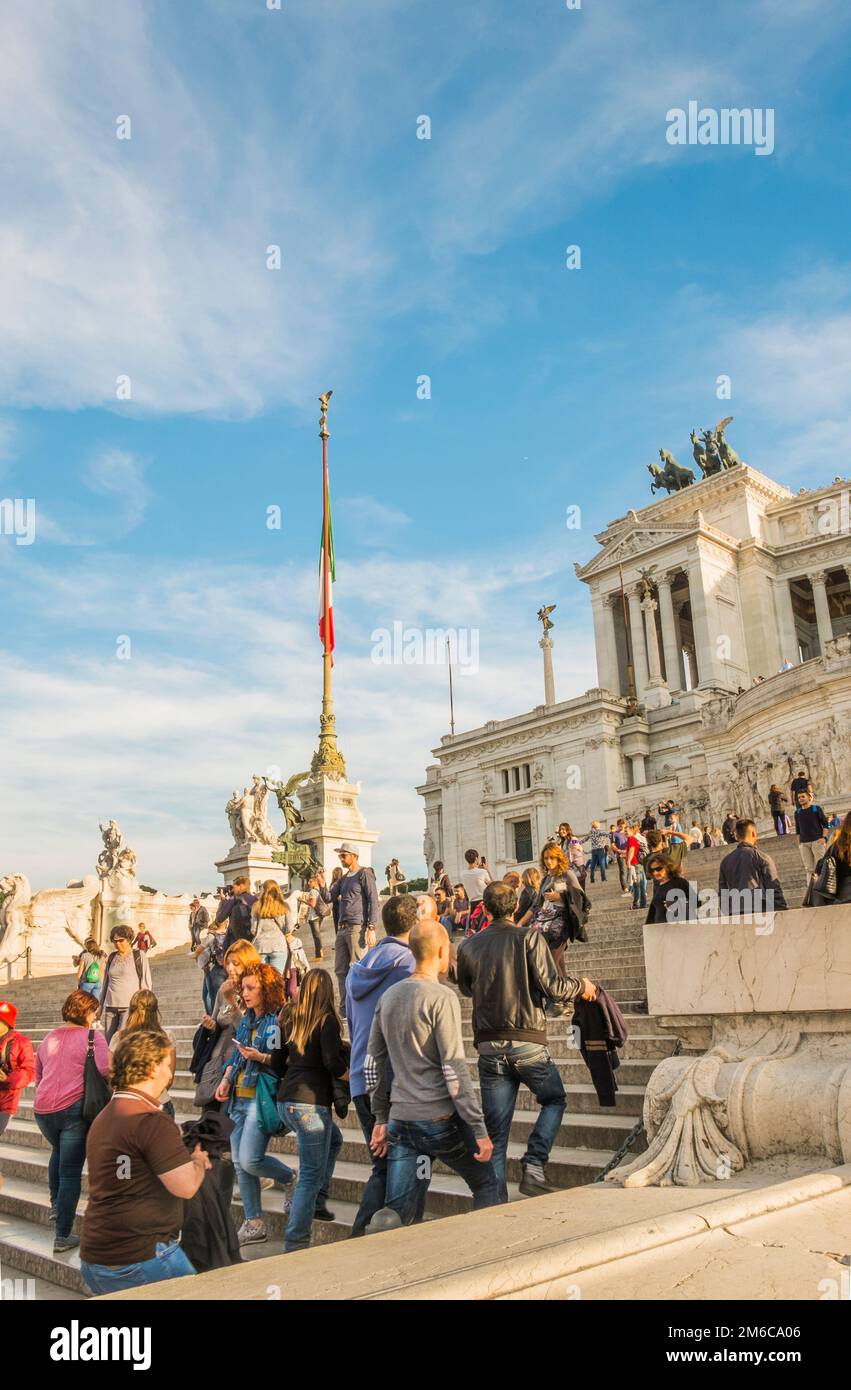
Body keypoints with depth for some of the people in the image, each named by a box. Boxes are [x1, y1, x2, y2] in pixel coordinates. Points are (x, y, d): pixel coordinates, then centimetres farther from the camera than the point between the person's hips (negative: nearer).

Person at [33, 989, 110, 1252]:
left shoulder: (49, 1038, 13)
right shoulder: (92, 1036, -7)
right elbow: (105, 1069, -18)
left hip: (42, 1109, 6)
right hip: (72, 1109, -6)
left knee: (58, 1150, 35)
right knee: (71, 1173, 3)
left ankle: (55, 1205, 37)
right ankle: (62, 1236, 7)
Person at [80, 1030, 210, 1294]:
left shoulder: (104, 1117, 13)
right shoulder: (151, 1121, -19)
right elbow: (186, 1186, -20)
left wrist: (191, 1161, 18)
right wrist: (199, 1160, 0)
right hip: (140, 1260, -9)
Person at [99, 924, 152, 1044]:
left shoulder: (139, 956, 0)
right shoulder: (112, 957, 13)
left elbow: (146, 982, -1)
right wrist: (101, 1005, 21)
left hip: (130, 1006, -5)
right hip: (111, 1006, 5)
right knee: (109, 1042, 2)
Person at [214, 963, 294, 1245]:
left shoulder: (279, 1020, -11)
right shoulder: (246, 1020, 14)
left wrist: (261, 1058, -24)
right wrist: (226, 1080, 7)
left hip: (262, 1098, -8)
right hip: (239, 1098, 8)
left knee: (249, 1160, -15)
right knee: (239, 1163, 9)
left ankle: (290, 1178, 15)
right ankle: (254, 1224, 20)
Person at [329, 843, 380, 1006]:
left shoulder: (364, 874, -3)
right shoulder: (343, 878, 21)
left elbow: (374, 902, -10)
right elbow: (332, 898, 22)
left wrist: (371, 929, -17)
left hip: (357, 928, -8)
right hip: (342, 929, 8)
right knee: (341, 970, 8)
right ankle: (345, 1008, 16)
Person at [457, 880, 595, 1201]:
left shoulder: (469, 947, 3)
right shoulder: (529, 937, -7)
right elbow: (552, 986, -13)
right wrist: (582, 986, 7)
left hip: (489, 1046, 3)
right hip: (527, 1043, -3)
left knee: (495, 1131, 10)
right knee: (554, 1100, 21)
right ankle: (534, 1167, 5)